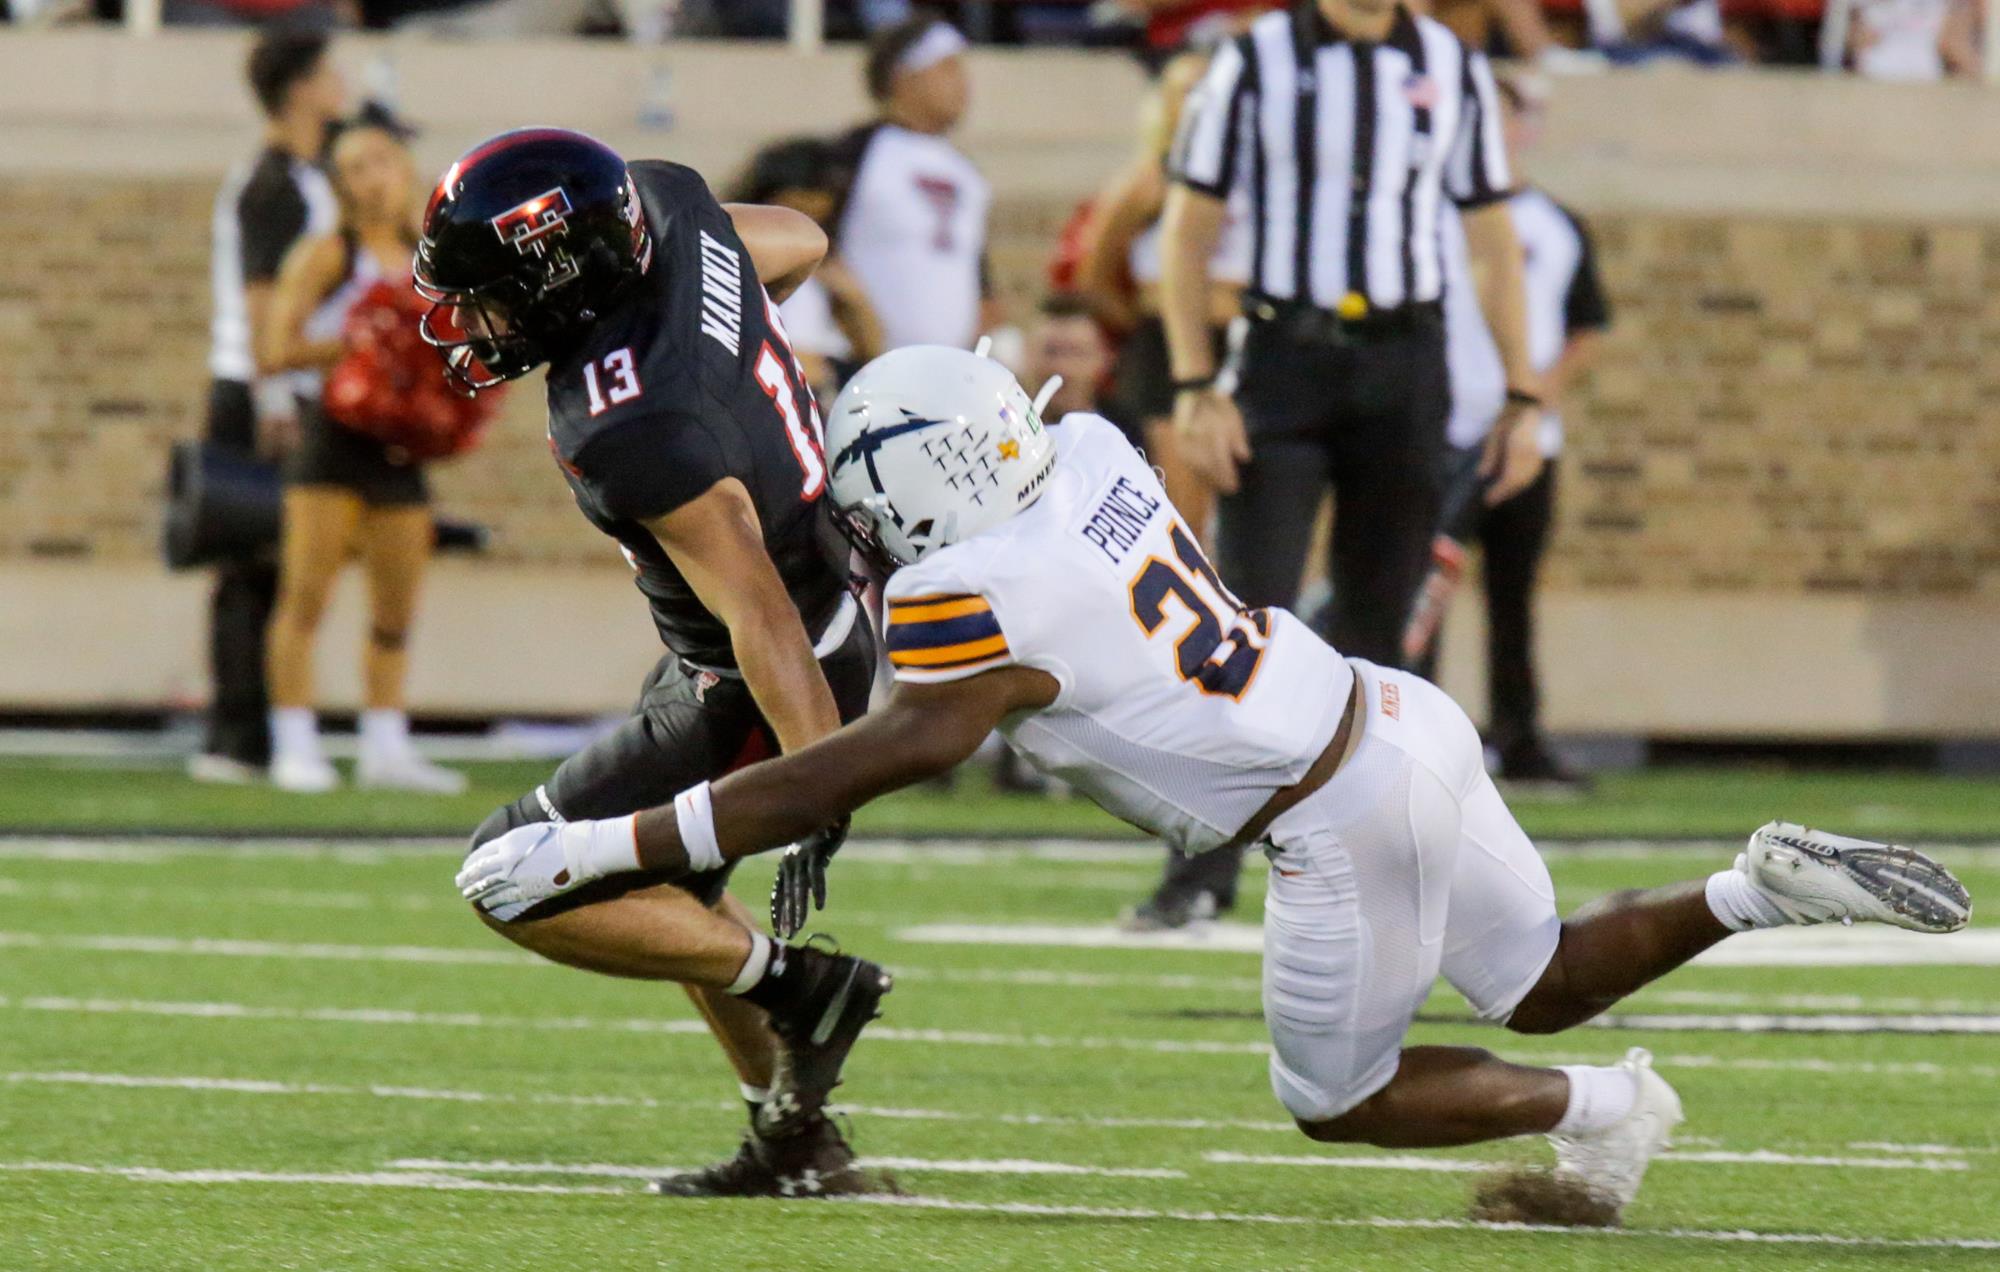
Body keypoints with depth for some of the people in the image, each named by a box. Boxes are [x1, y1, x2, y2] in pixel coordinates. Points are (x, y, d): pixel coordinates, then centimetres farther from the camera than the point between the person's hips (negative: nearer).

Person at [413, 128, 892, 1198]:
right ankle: (797, 1145, 31)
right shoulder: (665, 201, -12)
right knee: (664, 888, 26)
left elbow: (762, 620, -34)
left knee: (519, 882, -4)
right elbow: (798, 243, 10)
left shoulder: (632, 436, -35)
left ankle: (797, 983, 0)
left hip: (760, 697, -10)